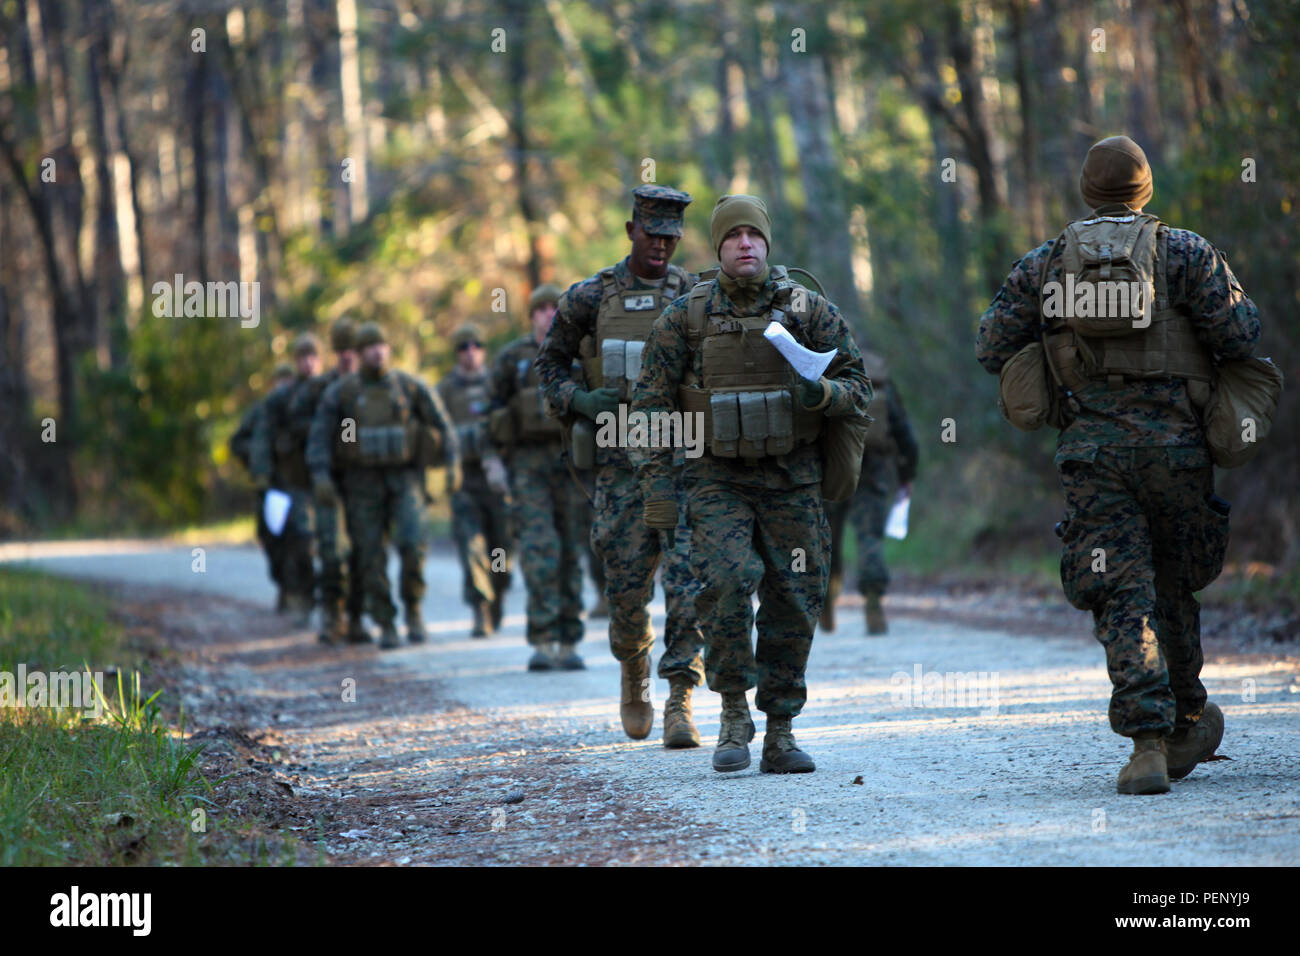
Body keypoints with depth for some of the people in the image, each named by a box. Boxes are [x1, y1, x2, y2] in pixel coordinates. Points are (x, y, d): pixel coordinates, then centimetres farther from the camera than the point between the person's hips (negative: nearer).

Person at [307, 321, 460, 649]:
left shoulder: (410, 387, 0)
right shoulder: (341, 392, 0)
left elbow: (442, 424, 7)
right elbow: (320, 435, -2)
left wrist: (453, 463, -4)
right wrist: (320, 475, -15)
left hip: (405, 478, -1)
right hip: (363, 482, 1)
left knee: (412, 543, -19)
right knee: (372, 557, -2)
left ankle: (413, 609, 2)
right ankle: (386, 626, 8)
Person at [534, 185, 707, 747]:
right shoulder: (589, 298, 5)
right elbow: (550, 363, 14)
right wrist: (580, 401, -4)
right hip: (622, 461, 1)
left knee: (688, 576, -13)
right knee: (627, 580, 3)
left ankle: (680, 702, -12)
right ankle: (634, 673, 32)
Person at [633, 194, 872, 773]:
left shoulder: (809, 310, 2)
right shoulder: (685, 317, 1)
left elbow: (858, 388, 4)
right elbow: (652, 404, 2)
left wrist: (821, 392, -19)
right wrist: (657, 484, -6)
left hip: (792, 480, 2)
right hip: (716, 479, -1)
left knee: (793, 603, 1)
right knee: (726, 580, -22)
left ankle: (780, 735, 13)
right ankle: (734, 713, -6)